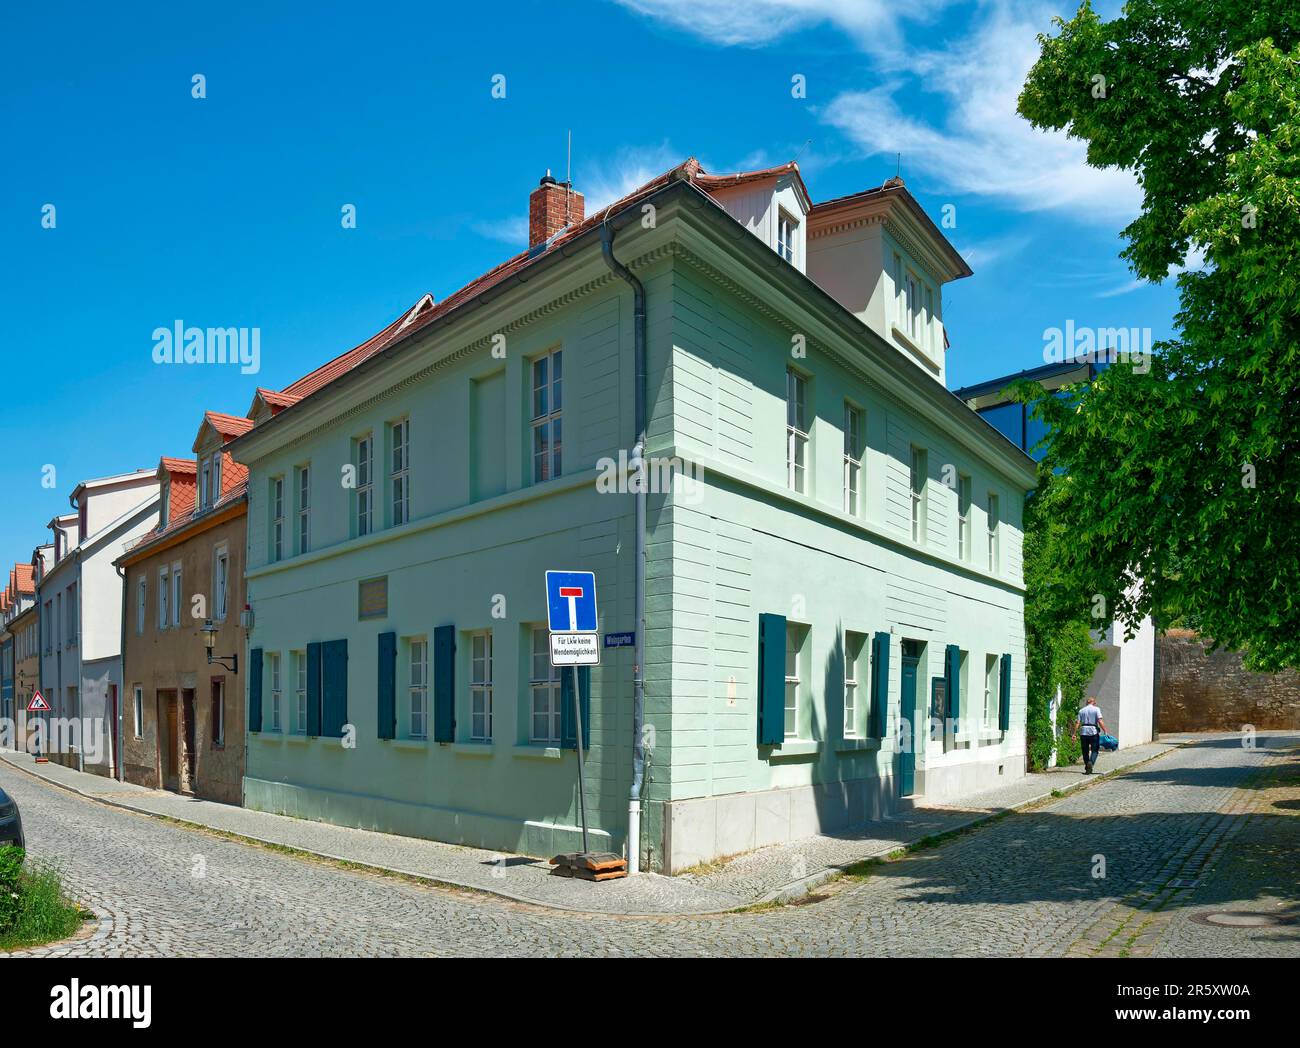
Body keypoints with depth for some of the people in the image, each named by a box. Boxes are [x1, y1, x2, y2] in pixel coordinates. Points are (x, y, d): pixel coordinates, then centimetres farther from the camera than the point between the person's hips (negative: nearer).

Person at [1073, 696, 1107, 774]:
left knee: (1085, 751, 11)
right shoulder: (1096, 709, 0)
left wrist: (1075, 733, 4)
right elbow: (1100, 721, -11)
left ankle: (1087, 769, 14)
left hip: (1083, 732, 3)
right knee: (1094, 750, 4)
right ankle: (1091, 762, -22)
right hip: (1093, 731, -3)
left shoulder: (1081, 710, 10)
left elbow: (1077, 723, 4)